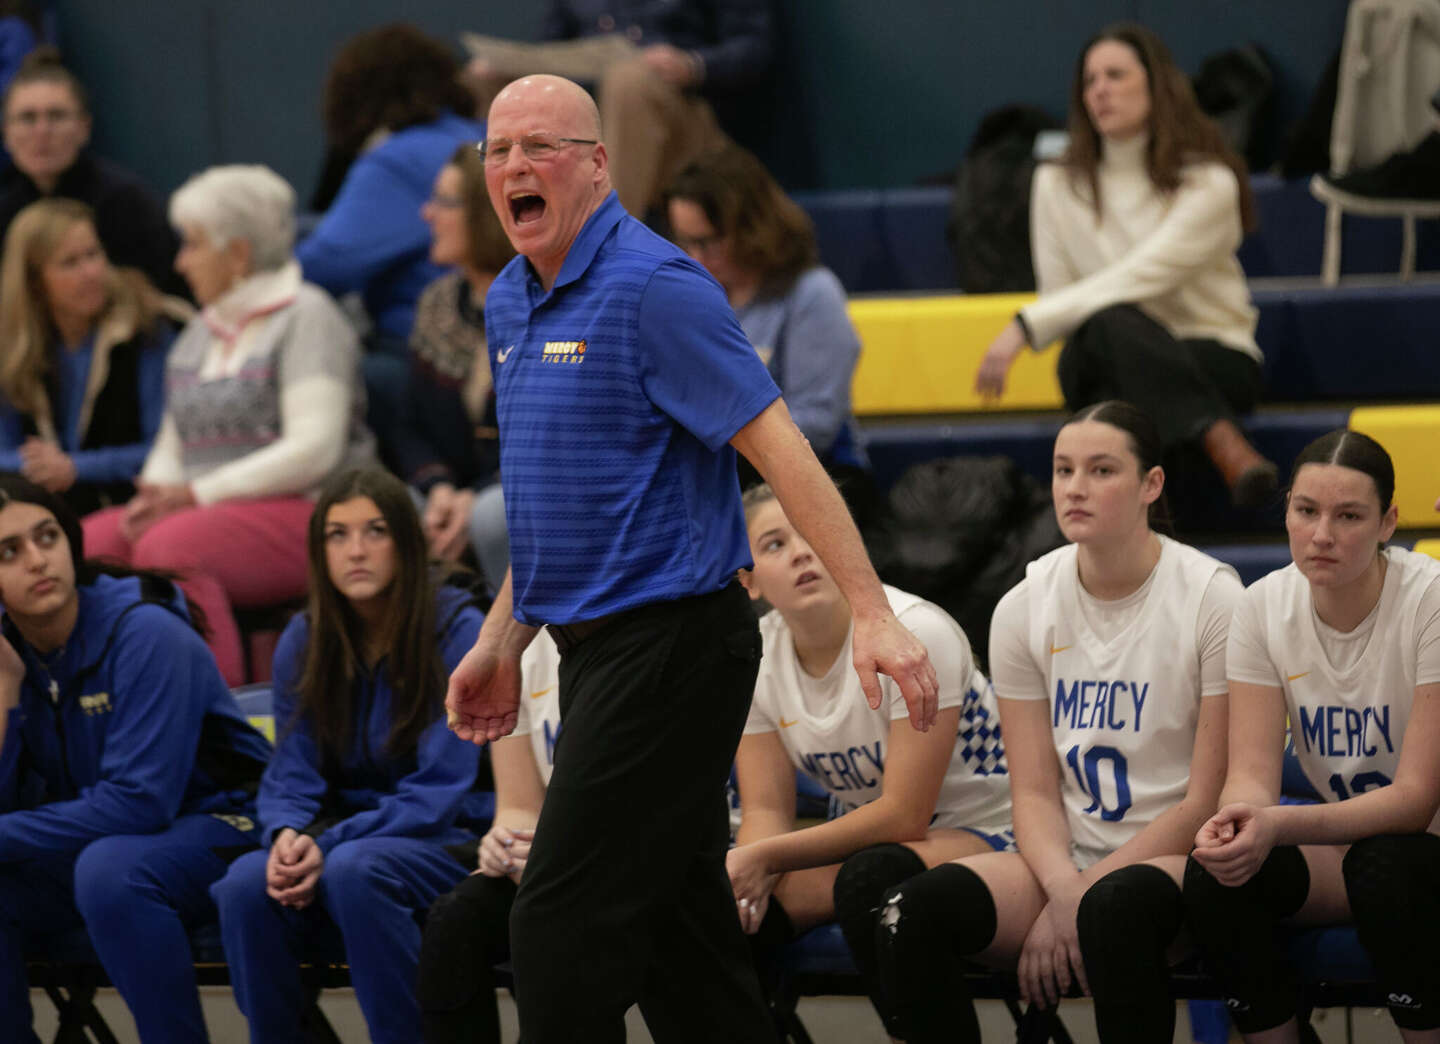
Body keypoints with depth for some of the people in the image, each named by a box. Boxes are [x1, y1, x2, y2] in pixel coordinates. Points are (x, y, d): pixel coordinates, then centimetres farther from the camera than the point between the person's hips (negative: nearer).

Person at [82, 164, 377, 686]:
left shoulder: (305, 317, -4)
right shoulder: (200, 332, 21)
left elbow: (315, 449, -15)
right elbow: (172, 444, 22)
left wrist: (199, 495, -16)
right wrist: (156, 492, -2)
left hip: (302, 512, -7)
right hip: (204, 511, 7)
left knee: (167, 548, -34)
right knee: (85, 546, -17)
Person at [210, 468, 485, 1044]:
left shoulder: (457, 630, -9)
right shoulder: (302, 643, 6)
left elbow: (441, 789, -13)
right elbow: (291, 776, 5)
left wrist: (330, 844, -24)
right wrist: (287, 836, -20)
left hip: (444, 844, -4)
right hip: (341, 837, 4)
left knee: (353, 871, -37)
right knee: (245, 884, -28)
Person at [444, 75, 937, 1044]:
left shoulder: (654, 287, -14)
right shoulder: (511, 302, 14)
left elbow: (781, 450, -19)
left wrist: (873, 612, -25)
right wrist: (501, 644, 24)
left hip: (670, 644, -9)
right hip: (598, 646, 9)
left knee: (562, 927, -11)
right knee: (681, 929, 11)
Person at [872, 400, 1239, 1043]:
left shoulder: (1213, 599, -6)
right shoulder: (1024, 609, 7)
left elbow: (1208, 799, -8)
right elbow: (1034, 792, 6)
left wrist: (1079, 900, -14)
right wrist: (1062, 888, -17)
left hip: (1181, 857, -4)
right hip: (1065, 855, 4)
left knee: (1114, 907, -41)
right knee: (914, 912, -25)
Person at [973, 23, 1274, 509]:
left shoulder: (1209, 183, -4)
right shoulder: (1058, 185, 9)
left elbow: (1141, 278, -17)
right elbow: (1058, 296, 7)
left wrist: (1026, 327, -25)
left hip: (1213, 359, -1)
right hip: (1104, 357, 1)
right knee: (1112, 324, -36)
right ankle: (1222, 440, -58)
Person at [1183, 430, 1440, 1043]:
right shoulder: (1265, 607, -5)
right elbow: (1253, 773, -8)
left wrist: (1276, 825, -38)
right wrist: (1236, 821, -35)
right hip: (1343, 832, 4)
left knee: (1386, 867, -37)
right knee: (1213, 872, -24)